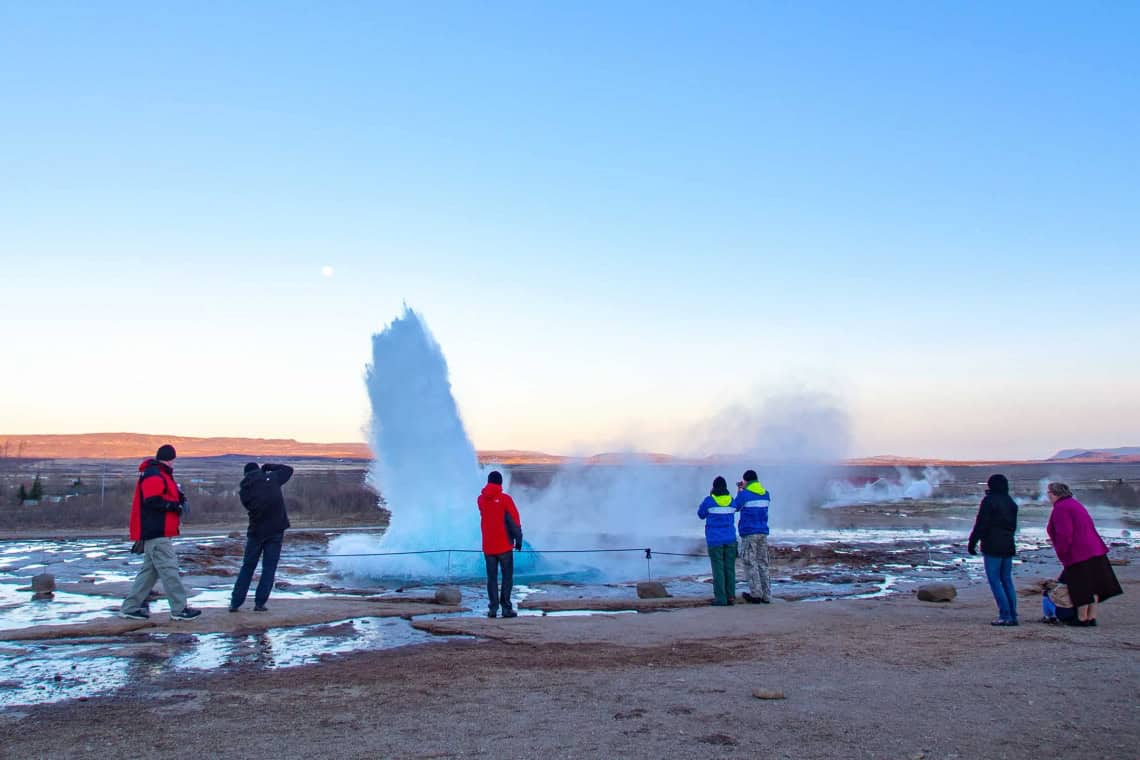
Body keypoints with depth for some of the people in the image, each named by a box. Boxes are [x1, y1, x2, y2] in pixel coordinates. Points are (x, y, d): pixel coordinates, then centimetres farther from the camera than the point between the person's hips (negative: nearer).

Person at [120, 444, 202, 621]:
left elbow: (165, 496, 25)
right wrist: (175, 505, -16)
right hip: (155, 533, -11)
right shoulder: (153, 475, -13)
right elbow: (152, 500, -24)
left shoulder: (161, 475, 21)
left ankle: (130, 608, 19)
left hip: (157, 532, 11)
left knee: (150, 570, 15)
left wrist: (179, 499, 5)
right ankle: (179, 609, -7)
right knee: (169, 569, -9)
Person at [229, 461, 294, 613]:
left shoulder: (244, 489, -1)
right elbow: (289, 469, 10)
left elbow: (249, 506, 8)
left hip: (256, 531, 1)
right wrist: (268, 467, 15)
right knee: (269, 568, 5)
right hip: (276, 530, -1)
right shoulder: (271, 478, -4)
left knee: (247, 567, 12)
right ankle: (259, 603, 1)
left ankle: (235, 603, 9)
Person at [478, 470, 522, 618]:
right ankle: (506, 608, -1)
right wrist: (519, 539, 0)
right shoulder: (505, 499, -10)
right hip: (504, 545, -4)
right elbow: (514, 521, -8)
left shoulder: (481, 499, 3)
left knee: (492, 577, 9)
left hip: (488, 546, 4)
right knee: (507, 576, 4)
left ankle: (493, 608, 5)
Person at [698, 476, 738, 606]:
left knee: (718, 569, -2)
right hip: (730, 539, 3)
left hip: (715, 540, -3)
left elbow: (701, 514, 7)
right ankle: (730, 596, 6)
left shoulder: (709, 500, -9)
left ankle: (720, 598, -3)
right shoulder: (731, 500, 2)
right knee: (729, 568, 7)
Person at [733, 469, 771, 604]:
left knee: (750, 563, 0)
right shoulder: (766, 494, 10)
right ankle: (766, 595, 9)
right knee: (763, 564, 10)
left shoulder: (744, 494, -9)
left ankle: (756, 594, -3)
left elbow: (734, 508, 2)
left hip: (749, 533, -6)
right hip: (763, 532, 6)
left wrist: (739, 491, 13)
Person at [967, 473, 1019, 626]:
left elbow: (981, 525, -13)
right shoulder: (1011, 503, 13)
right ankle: (1013, 616, 10)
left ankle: (1005, 616, -8)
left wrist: (972, 543, -8)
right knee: (1007, 581, 12)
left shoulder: (988, 501, -10)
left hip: (992, 547, -7)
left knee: (995, 581, -3)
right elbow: (1013, 526, 20)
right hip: (1008, 546, 7)